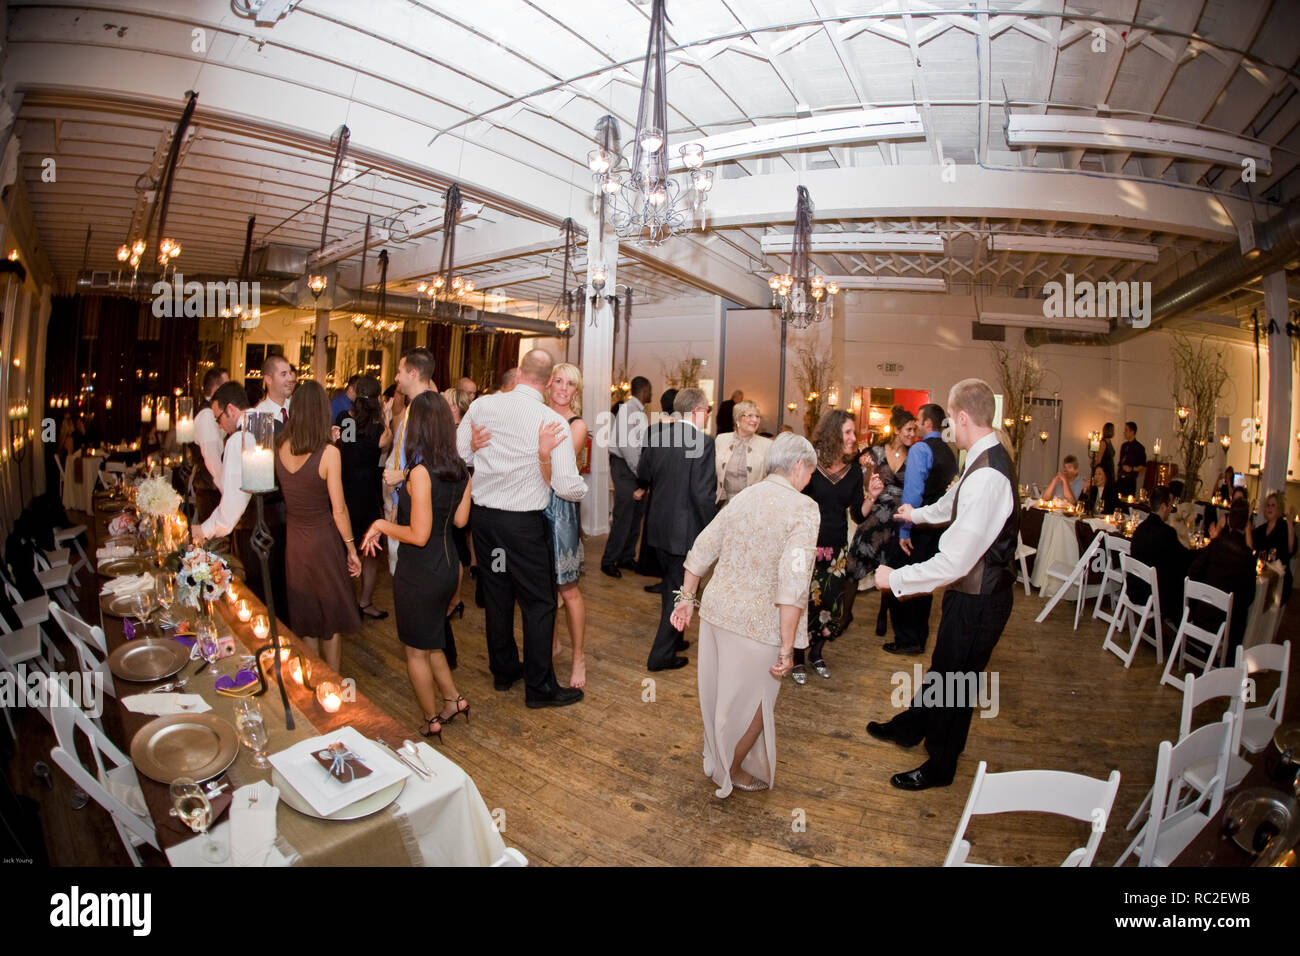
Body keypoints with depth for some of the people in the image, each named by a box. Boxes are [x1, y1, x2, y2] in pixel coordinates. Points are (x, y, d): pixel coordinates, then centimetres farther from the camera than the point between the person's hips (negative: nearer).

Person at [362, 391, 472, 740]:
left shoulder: (420, 472, -23)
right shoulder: (460, 470, -2)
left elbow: (418, 535, -22)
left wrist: (382, 524, -7)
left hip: (419, 573, -7)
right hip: (448, 566, 7)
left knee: (416, 651, 13)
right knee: (430, 642, 27)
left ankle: (432, 721, 28)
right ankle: (453, 699, 32)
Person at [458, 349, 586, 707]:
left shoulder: (482, 405, -4)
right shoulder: (553, 421, -15)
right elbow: (567, 487, -16)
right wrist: (584, 489, 6)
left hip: (482, 514, 5)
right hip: (524, 523, -5)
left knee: (496, 595, 19)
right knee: (539, 603, 8)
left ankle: (503, 670, 37)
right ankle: (539, 687, 18)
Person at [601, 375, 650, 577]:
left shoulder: (640, 411, 13)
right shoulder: (628, 409, -15)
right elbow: (625, 444, -22)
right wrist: (640, 472, -18)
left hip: (636, 468, 9)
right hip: (624, 467, -9)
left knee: (636, 515, 13)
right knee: (623, 517, -5)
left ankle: (627, 557, 26)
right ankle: (609, 561, 7)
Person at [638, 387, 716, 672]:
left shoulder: (655, 434, -1)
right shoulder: (702, 442, -19)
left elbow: (642, 473, 9)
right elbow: (703, 494, -22)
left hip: (658, 525, 7)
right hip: (685, 530, -7)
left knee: (671, 585, 25)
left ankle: (672, 637, 42)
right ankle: (662, 655, 17)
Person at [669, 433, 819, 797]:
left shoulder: (743, 497, 6)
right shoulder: (804, 508, -12)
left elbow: (701, 550, 7)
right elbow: (793, 582, -21)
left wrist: (687, 597, 17)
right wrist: (787, 647, -18)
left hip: (715, 609, 6)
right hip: (757, 624, -6)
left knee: (719, 693, 25)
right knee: (752, 702, 18)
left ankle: (716, 758, 46)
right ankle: (731, 771, 36)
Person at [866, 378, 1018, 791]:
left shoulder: (986, 477, -32)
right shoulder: (988, 459, 1)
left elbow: (954, 561, -33)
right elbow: (954, 502, 24)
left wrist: (895, 578, -21)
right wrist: (917, 514, 42)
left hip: (977, 601, -9)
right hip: (975, 590, 9)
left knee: (954, 680, 11)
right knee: (942, 666, 26)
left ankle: (940, 766, 34)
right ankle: (909, 728, 48)